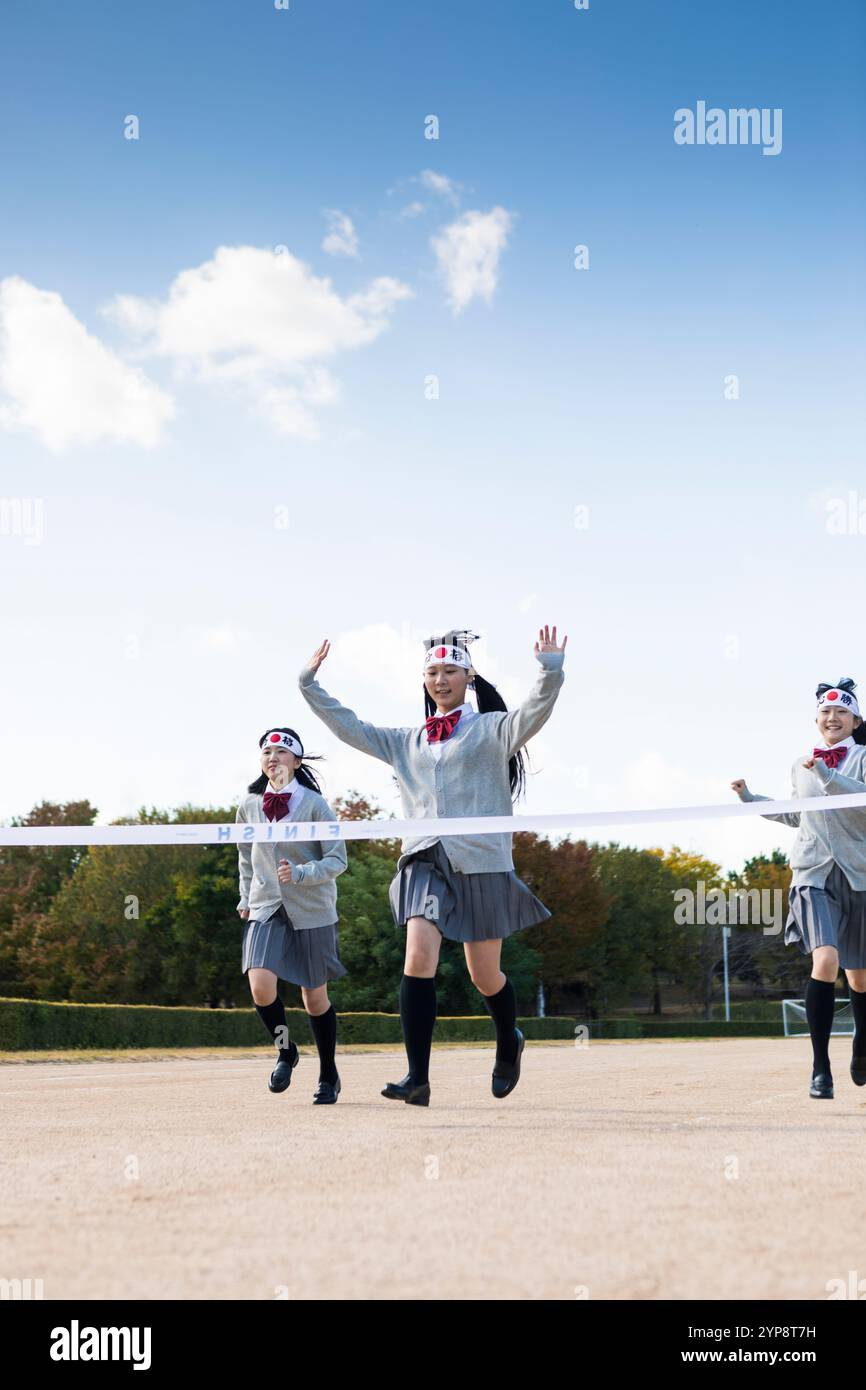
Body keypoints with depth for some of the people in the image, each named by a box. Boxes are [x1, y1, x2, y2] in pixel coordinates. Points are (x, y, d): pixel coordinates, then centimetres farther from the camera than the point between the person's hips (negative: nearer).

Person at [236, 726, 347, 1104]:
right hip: (266, 907, 2)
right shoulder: (249, 805, 4)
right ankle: (285, 1051, 9)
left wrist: (300, 874, -23)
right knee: (261, 985, -18)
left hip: (311, 910, -2)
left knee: (315, 996, 5)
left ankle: (329, 1076, 23)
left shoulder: (314, 804, -8)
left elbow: (338, 859, -8)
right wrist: (245, 898, 14)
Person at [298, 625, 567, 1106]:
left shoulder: (492, 728, 4)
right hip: (425, 860, 3)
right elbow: (349, 727, 23)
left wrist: (550, 672, -31)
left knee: (484, 975, 5)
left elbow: (534, 714, -15)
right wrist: (309, 683, 20)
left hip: (481, 862, -3)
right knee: (419, 958, -17)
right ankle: (418, 1078, -19)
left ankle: (509, 1044, 37)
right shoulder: (408, 741, 18)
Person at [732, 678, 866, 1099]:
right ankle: (820, 1069, -18)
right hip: (814, 874, 1)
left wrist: (826, 774, -24)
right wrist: (751, 798, 20)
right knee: (825, 960, -22)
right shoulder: (801, 765, 11)